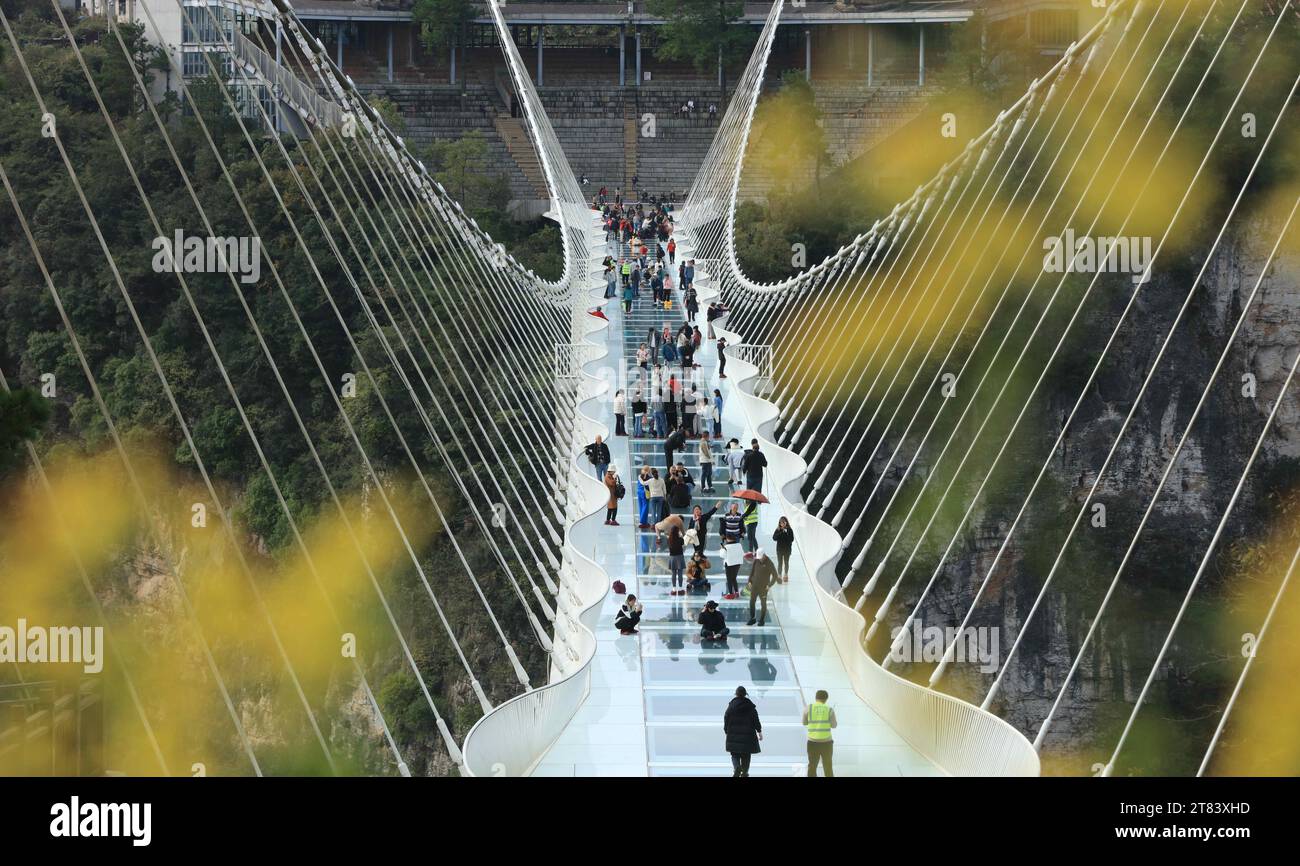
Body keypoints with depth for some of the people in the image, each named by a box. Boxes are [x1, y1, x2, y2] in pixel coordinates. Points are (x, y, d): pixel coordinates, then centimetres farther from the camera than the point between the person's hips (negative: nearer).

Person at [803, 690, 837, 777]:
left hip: (812, 742, 0)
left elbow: (804, 723, 8)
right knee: (828, 767, 14)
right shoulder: (829, 709, -4)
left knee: (812, 766, 12)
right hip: (826, 742, 0)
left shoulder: (808, 708, -4)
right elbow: (833, 725, 4)